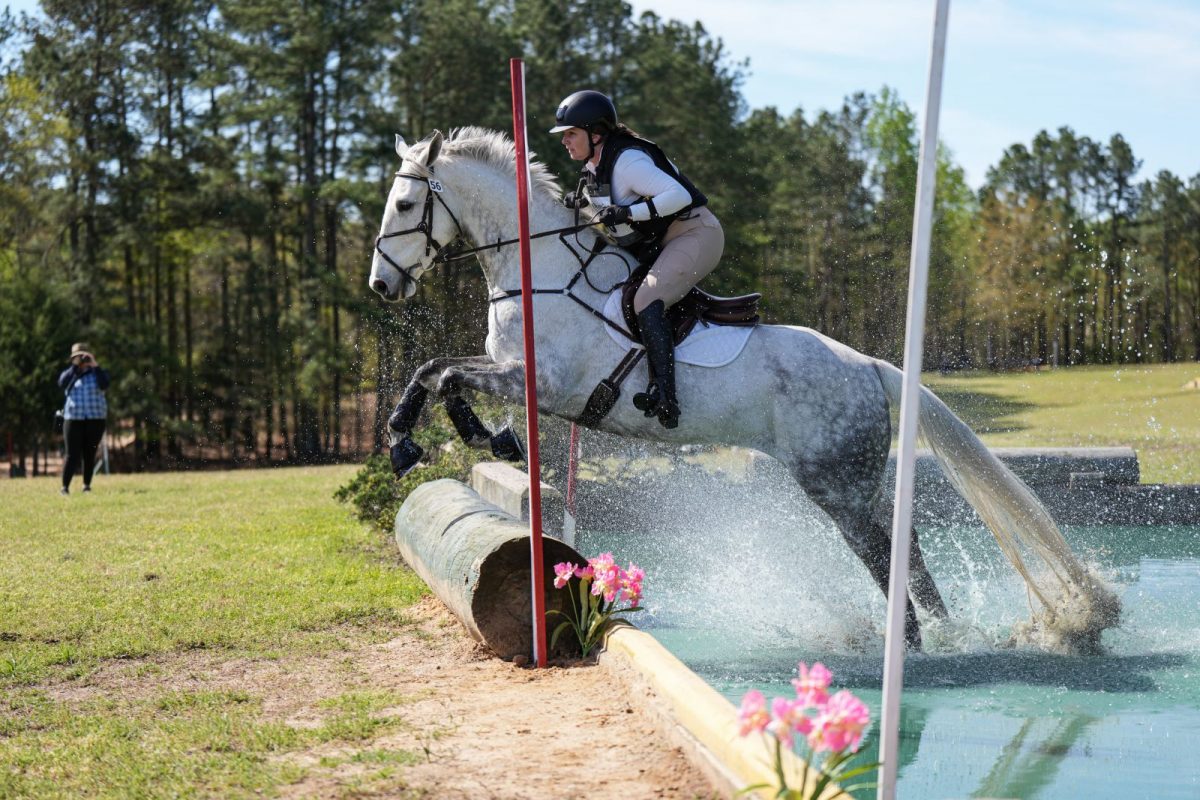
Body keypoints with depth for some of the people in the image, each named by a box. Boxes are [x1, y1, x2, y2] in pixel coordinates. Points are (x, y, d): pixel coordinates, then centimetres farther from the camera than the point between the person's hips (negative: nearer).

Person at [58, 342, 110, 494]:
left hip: (96, 419, 0)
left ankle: (87, 485, 11)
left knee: (90, 454, 2)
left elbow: (104, 385, -13)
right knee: (72, 454, -7)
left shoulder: (97, 373, 9)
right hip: (74, 419, 0)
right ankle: (65, 486, -7)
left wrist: (95, 366, -13)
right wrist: (75, 366, -13)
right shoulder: (70, 373, 12)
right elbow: (62, 384, -11)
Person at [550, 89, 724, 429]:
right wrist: (582, 201, 8)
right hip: (659, 244, 11)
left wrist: (627, 212, -32)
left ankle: (664, 397, -36)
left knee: (646, 301, -29)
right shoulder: (595, 166, 8)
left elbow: (678, 195, -28)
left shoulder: (626, 161, -21)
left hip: (695, 234, -11)